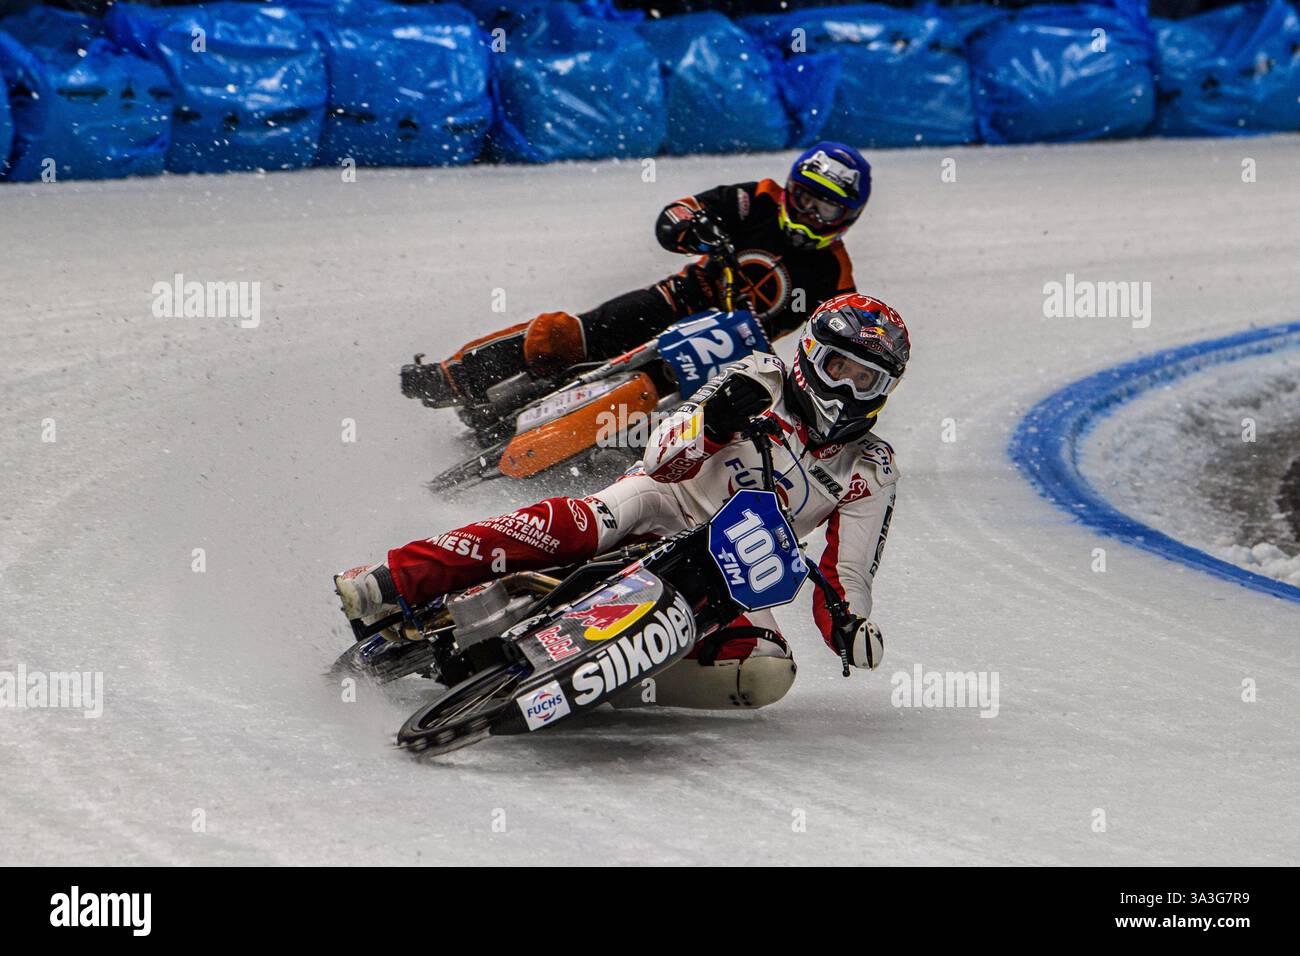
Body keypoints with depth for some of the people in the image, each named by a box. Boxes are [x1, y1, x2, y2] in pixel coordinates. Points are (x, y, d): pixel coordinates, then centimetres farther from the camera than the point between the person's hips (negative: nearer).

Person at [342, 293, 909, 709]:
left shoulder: (870, 475, 4)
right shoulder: (764, 381, -2)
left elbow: (847, 573, 1)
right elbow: (663, 459, -12)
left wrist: (851, 625, -22)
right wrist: (714, 419, -34)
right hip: (662, 512, -3)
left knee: (766, 673, -28)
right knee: (574, 524, -36)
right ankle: (393, 583, -43)